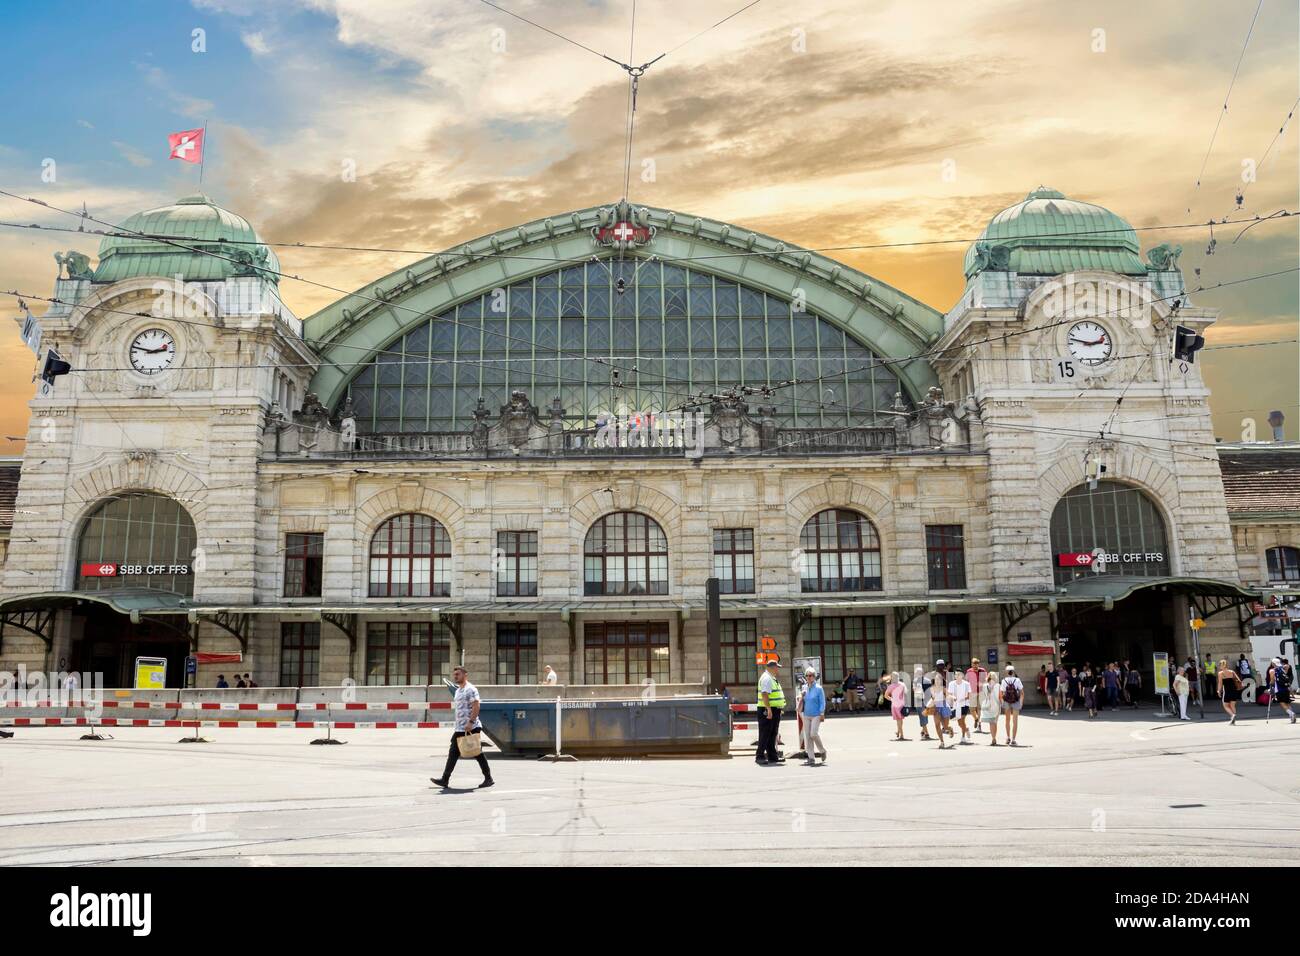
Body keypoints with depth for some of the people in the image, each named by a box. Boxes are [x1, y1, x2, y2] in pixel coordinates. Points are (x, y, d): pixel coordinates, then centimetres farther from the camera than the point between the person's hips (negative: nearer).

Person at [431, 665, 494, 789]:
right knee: (453, 753, 7)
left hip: (471, 728, -9)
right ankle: (445, 779, 8)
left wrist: (471, 722, -26)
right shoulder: (458, 690, 18)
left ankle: (488, 779, 5)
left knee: (478, 753, -3)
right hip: (460, 729, 9)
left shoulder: (470, 689, -11)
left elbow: (476, 706, -20)